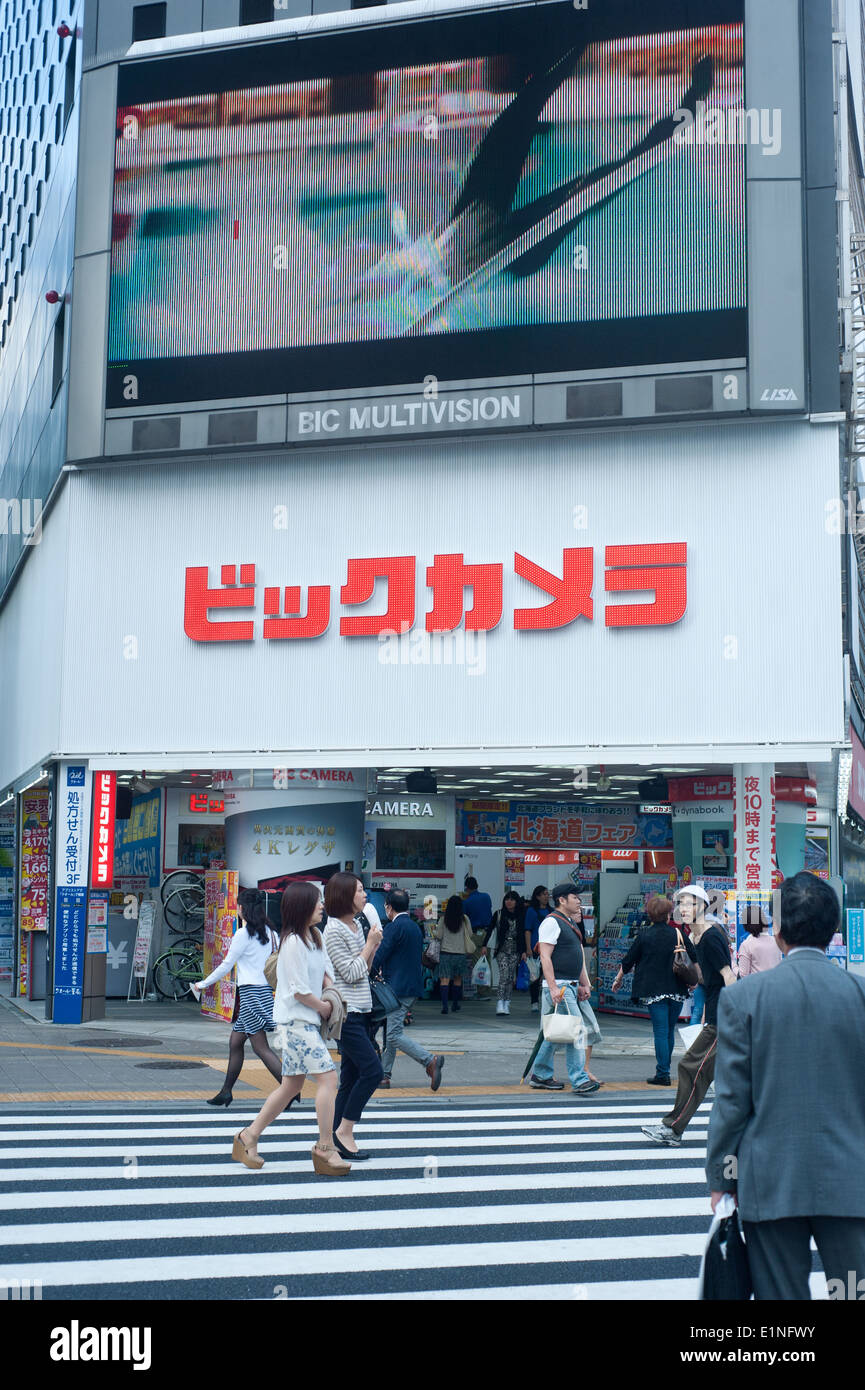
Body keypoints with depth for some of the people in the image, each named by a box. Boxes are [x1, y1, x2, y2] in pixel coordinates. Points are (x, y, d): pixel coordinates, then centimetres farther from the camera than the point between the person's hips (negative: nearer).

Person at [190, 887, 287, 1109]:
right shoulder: (269, 932, 10)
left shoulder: (244, 934, -11)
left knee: (261, 1047, -8)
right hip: (265, 989, 8)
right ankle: (226, 1091, 21)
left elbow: (226, 967, -7)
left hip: (251, 991, -8)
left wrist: (202, 985, 5)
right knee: (235, 1042, 15)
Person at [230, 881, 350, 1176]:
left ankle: (249, 1137, 21)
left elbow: (325, 969, 22)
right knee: (327, 1077, -13)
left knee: (292, 1085, 13)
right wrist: (323, 1007, -5)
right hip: (296, 1020, -10)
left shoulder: (314, 936, 12)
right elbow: (299, 990, -18)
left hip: (307, 1020, 10)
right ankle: (325, 1149, -8)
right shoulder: (292, 942, -16)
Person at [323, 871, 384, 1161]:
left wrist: (374, 947, 5)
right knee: (372, 1070, -13)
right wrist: (370, 944, -7)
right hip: (345, 1012, -9)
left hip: (360, 1011, 9)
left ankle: (336, 1141, 12)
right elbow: (351, 973, -16)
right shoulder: (334, 930, -13)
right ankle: (344, 1132, -3)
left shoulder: (356, 926, 13)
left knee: (351, 1077, 8)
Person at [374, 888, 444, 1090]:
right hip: (414, 987, 9)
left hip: (398, 988, -9)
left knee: (394, 1035, -9)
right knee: (391, 1030, 15)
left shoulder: (394, 927, -13)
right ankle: (384, 1076, 17)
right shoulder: (416, 927, 15)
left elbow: (379, 957, -14)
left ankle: (430, 1060, -20)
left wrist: (370, 975, 2)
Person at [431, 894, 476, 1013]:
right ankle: (455, 1004, 23)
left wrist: (433, 931, 21)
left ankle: (444, 1005, -16)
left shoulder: (444, 920, -4)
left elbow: (439, 936, 2)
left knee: (444, 979, -4)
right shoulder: (465, 919, -3)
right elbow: (470, 935, 4)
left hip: (446, 953, -1)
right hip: (461, 953, 1)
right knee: (457, 979, 16)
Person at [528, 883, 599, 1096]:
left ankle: (540, 1076, 20)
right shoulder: (552, 922, -11)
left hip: (571, 986, 10)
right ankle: (579, 1080, -12)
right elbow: (545, 957, -17)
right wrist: (553, 987, -23)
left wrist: (584, 984, 20)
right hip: (558, 986, -10)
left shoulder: (570, 923, 19)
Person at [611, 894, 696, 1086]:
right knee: (670, 1030, 14)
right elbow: (695, 959, 8)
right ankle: (664, 1068, 20)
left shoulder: (644, 935, -2)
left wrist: (618, 980, 20)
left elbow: (628, 962, 4)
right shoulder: (679, 935, 2)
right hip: (677, 990, 3)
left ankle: (662, 1074, -7)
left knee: (660, 1031, -4)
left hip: (654, 989, -2)